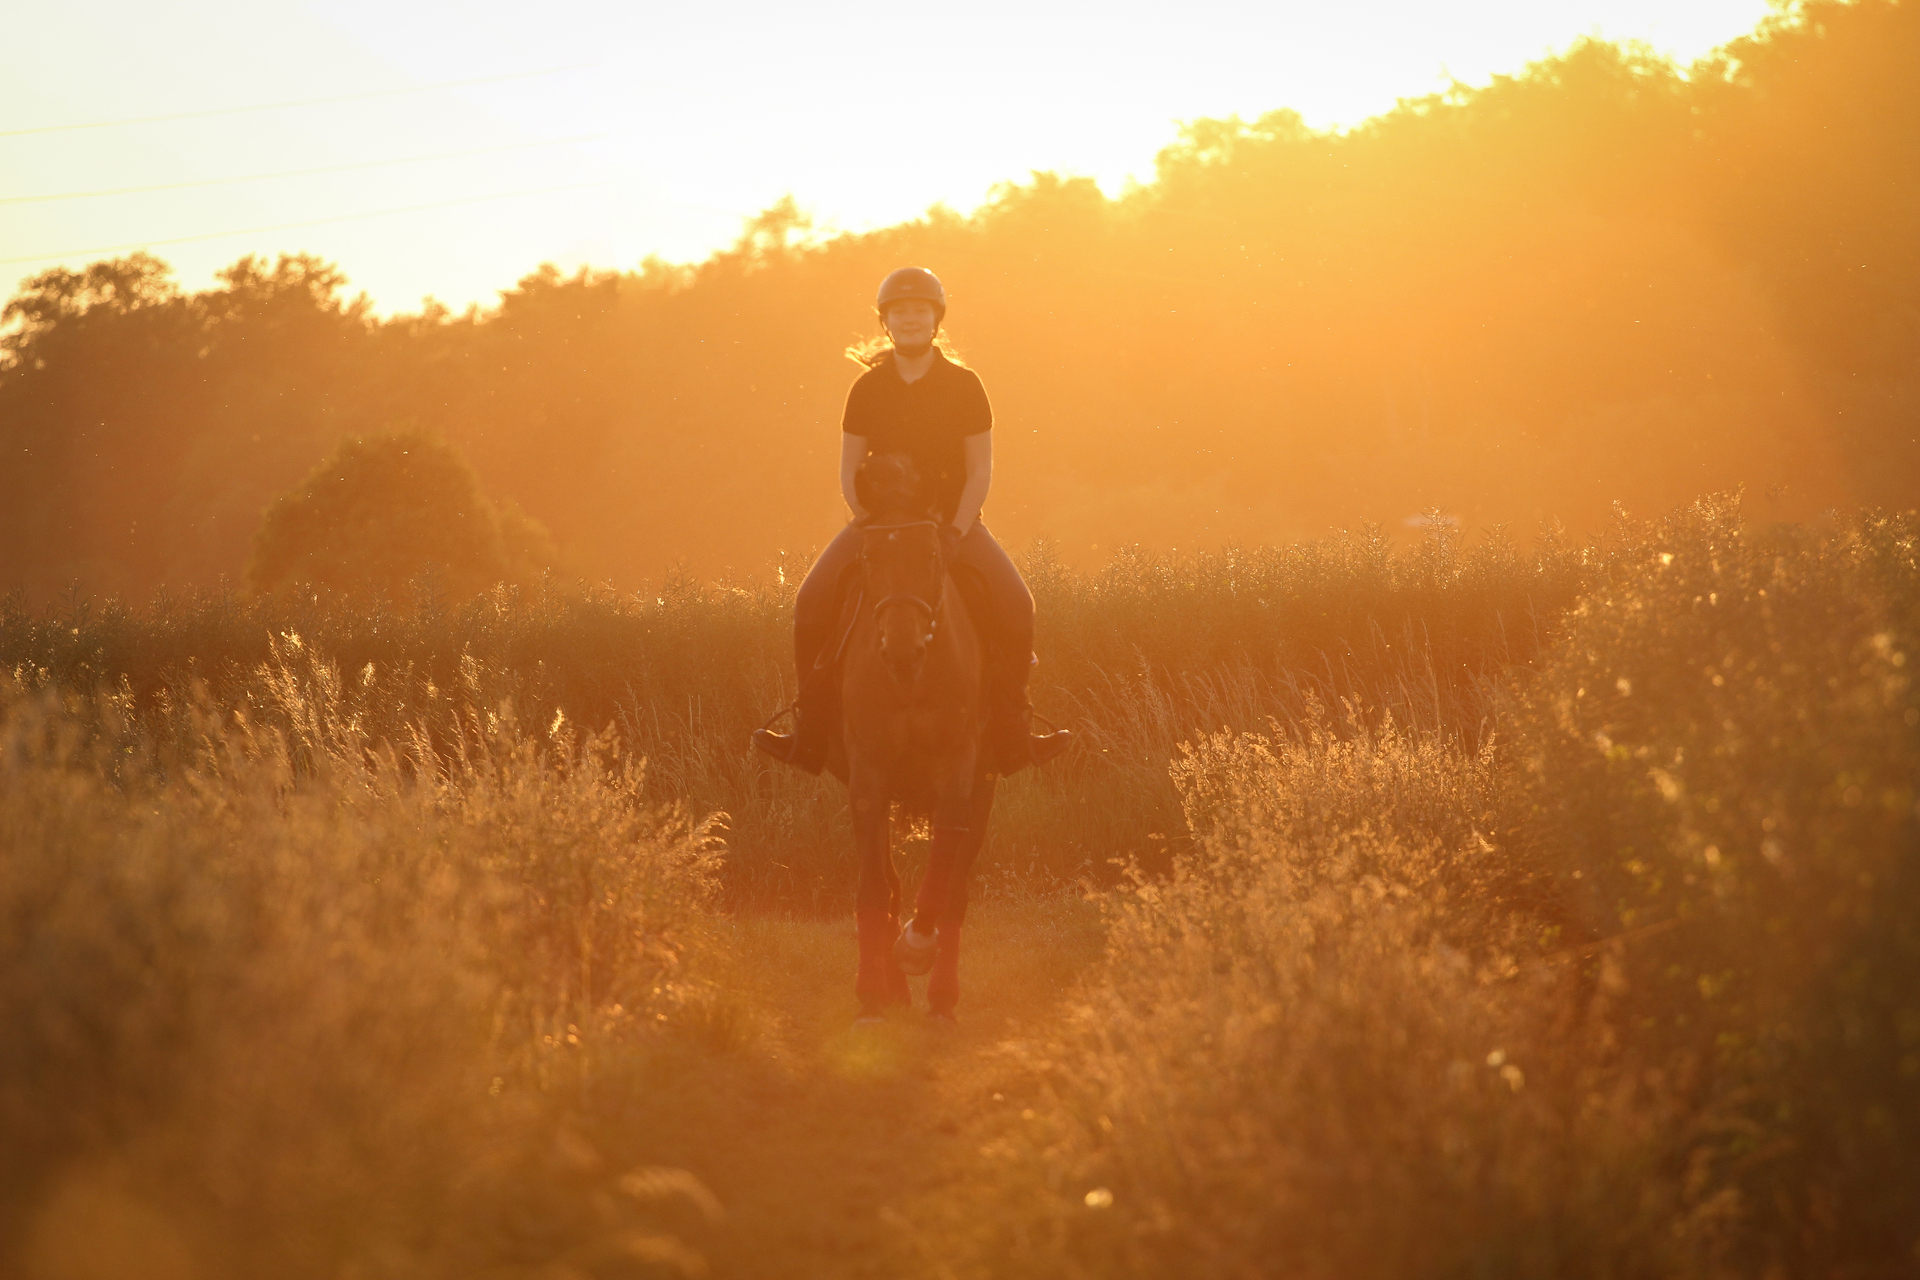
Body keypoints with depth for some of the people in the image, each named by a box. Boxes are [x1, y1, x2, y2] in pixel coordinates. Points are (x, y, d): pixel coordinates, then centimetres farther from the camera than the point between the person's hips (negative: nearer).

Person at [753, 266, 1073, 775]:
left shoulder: (963, 385, -2)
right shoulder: (867, 388, 1)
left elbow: (979, 470, -2)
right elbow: (849, 470, 5)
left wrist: (955, 532, -15)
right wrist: (868, 525, -11)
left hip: (953, 520, -1)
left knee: (1014, 606, -24)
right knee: (811, 605, -20)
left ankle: (1011, 731, -10)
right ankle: (811, 732, -8)